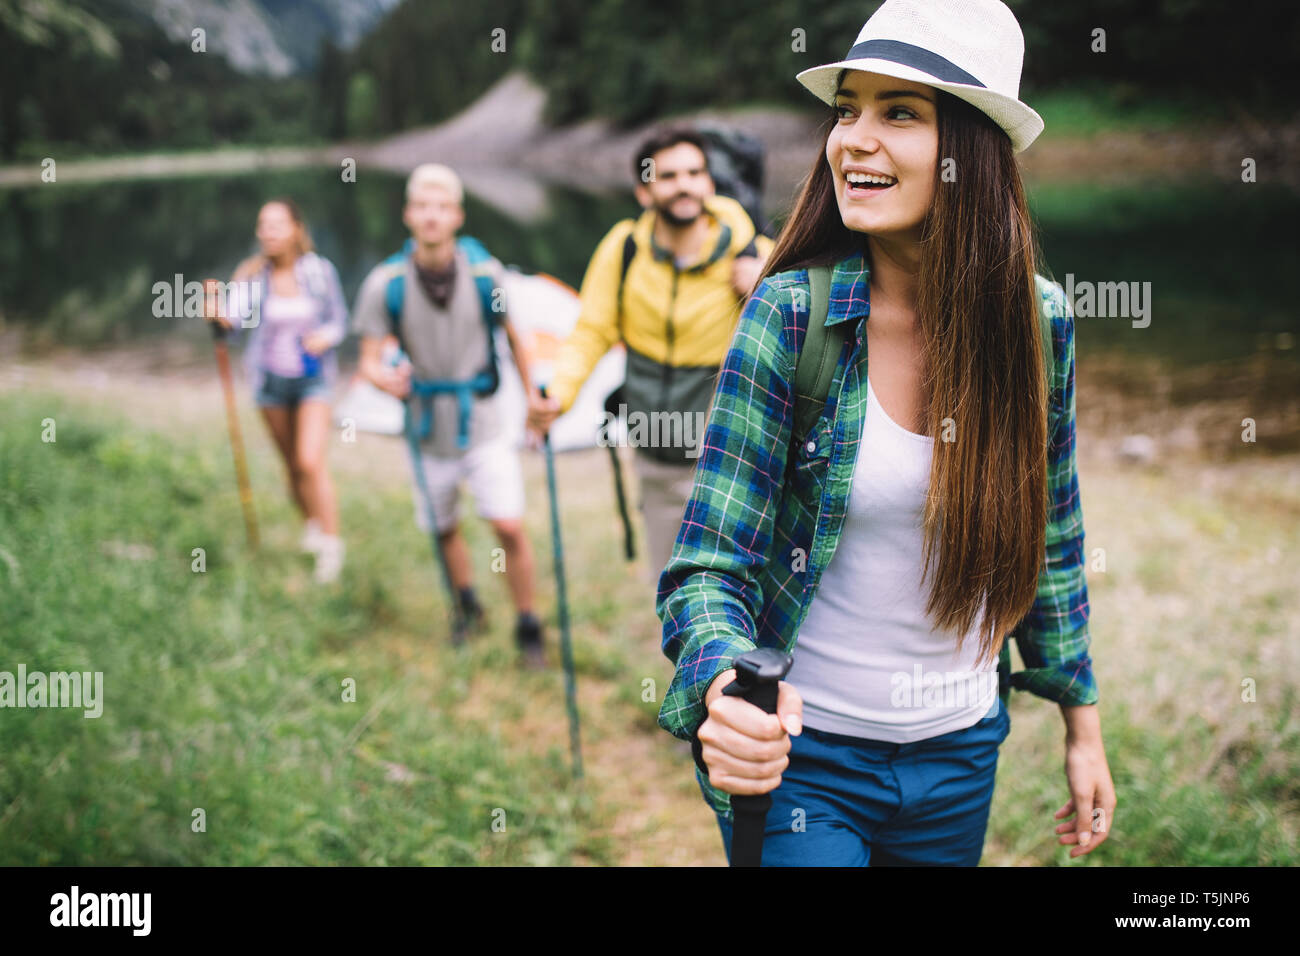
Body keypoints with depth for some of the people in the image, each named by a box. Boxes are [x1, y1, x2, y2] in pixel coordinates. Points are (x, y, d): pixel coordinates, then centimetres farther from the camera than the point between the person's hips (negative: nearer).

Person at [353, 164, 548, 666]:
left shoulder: (485, 273, -9)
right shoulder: (385, 283, -12)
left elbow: (511, 337, 6)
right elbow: (368, 360, -9)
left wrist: (531, 398, 8)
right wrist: (385, 378, -32)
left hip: (483, 424, -1)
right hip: (428, 433, 1)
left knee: (510, 526, -11)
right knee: (444, 529, 15)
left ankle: (528, 627, 7)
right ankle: (468, 607, 41)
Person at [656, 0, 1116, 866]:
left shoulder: (1039, 321, -8)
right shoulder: (792, 314, -17)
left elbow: (1050, 542, 6)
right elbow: (708, 566, -18)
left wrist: (1083, 725, 10)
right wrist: (726, 684, -38)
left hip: (962, 754, 4)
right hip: (800, 751, -3)